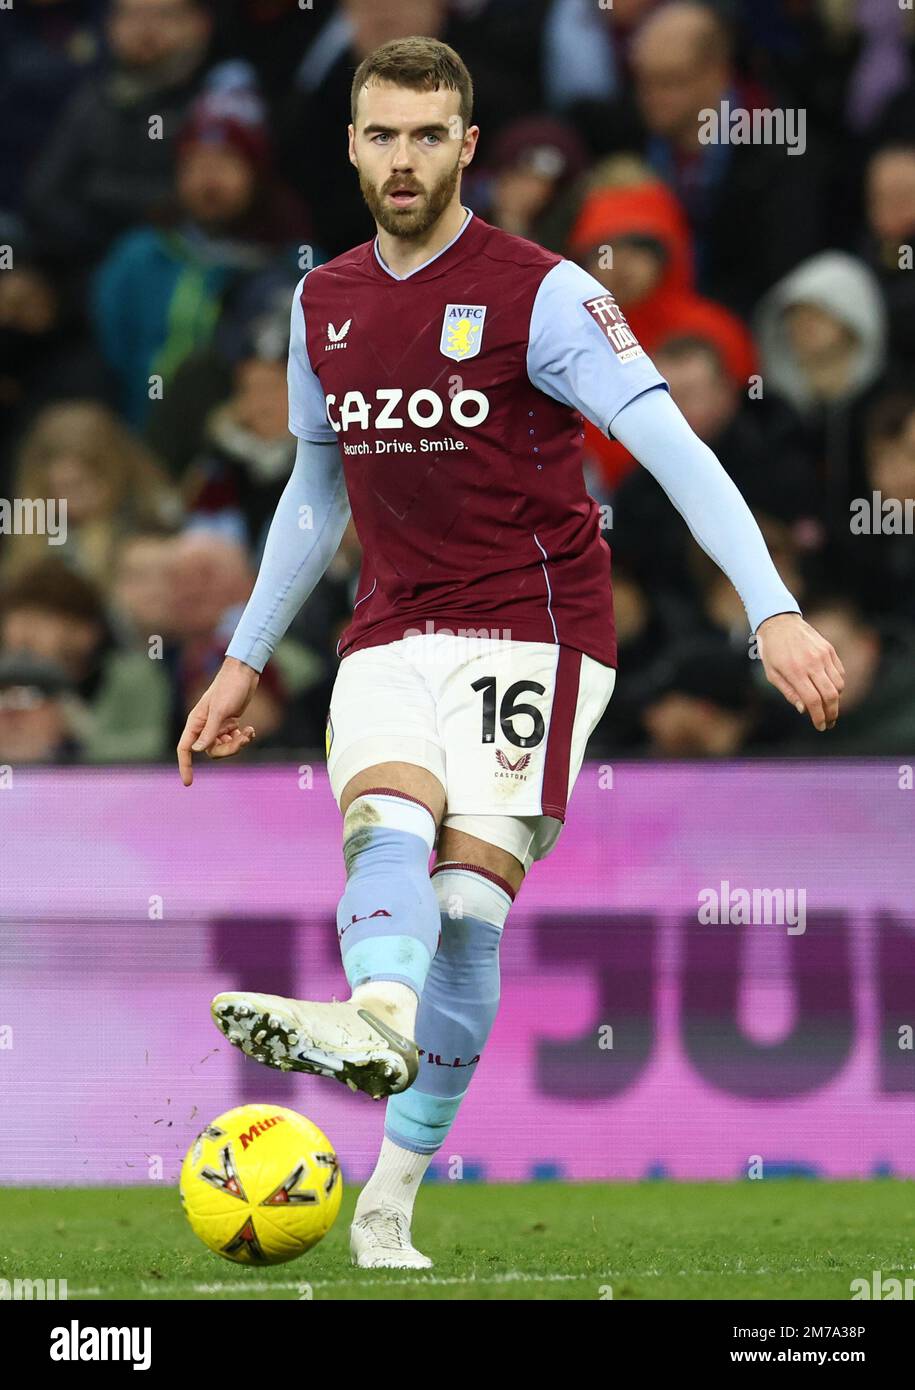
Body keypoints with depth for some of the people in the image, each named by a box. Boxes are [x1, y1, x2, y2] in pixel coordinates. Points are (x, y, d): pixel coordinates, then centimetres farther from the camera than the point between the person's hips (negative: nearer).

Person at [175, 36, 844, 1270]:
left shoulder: (539, 294, -8)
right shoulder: (323, 305, 10)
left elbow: (675, 449, -15)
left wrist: (775, 612, -26)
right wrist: (244, 662, 26)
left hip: (532, 626, -4)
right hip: (392, 634, 4)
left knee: (470, 899, -15)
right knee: (386, 822, -26)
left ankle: (390, 1201, -14)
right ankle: (380, 1019, -55)